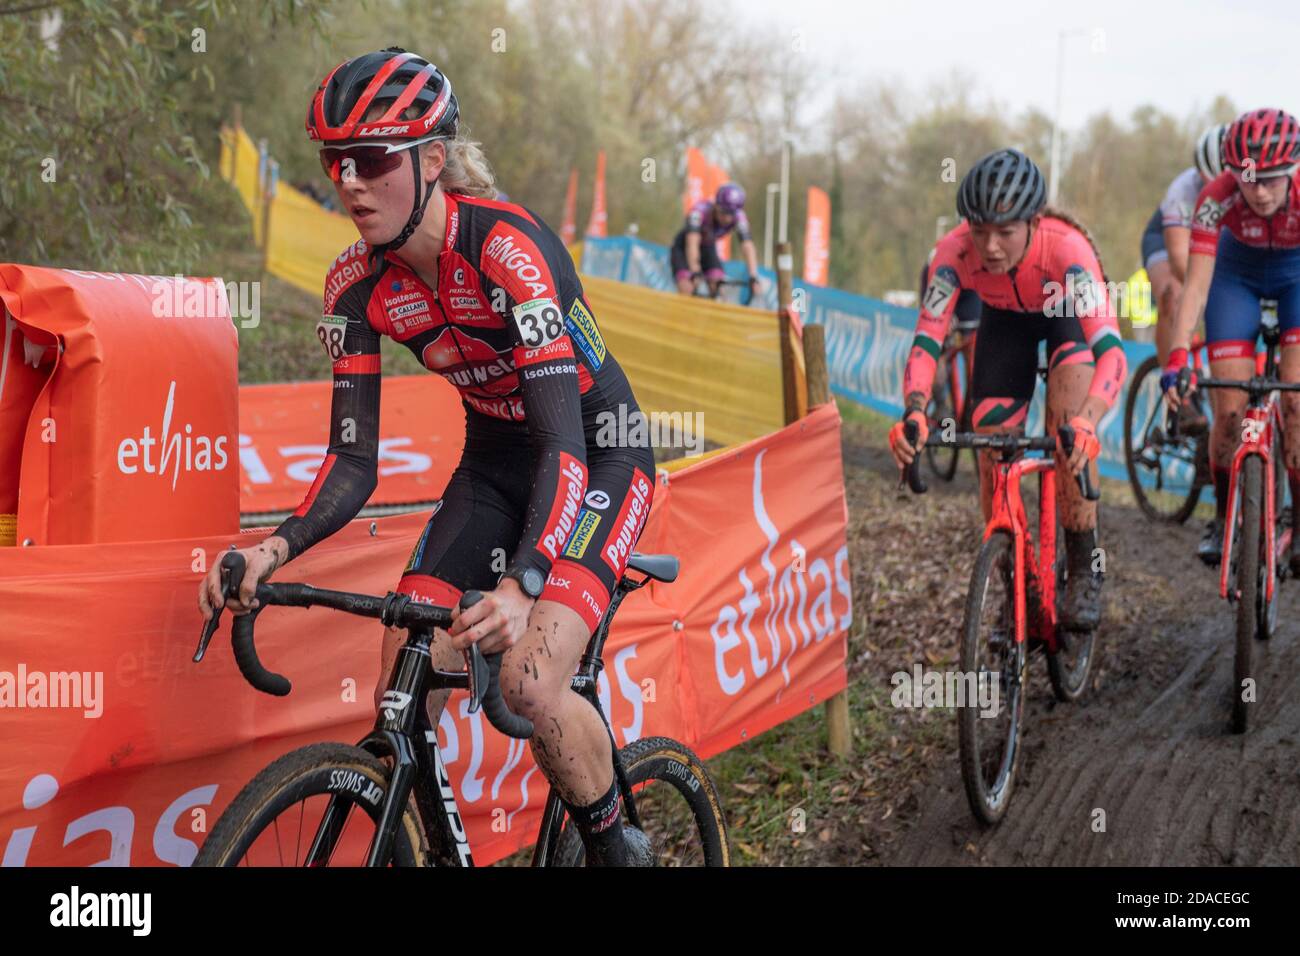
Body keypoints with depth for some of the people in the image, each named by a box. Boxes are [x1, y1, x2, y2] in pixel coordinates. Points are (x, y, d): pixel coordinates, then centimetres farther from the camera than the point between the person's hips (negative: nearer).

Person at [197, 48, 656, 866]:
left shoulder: (508, 247, -30)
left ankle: (617, 848, 2)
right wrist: (278, 547, -30)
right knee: (400, 704, -10)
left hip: (599, 456, -6)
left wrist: (521, 585, -52)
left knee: (531, 685, -25)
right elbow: (355, 460, -10)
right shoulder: (358, 284, -11)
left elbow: (565, 441, -37)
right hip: (494, 464, 6)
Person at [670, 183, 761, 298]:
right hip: (683, 248, -3)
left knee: (718, 288, -18)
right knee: (686, 290, -24)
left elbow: (748, 246, -32)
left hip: (708, 249, 3)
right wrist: (695, 273, -56)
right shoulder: (700, 210, -35)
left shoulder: (738, 217, -25)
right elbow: (692, 242, -45)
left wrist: (753, 277, -45)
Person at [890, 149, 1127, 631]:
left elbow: (1110, 350, -49)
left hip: (1068, 313, -3)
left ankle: (1084, 573, -14)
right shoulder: (955, 251, -34)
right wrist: (914, 413, -50)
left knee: (1071, 431, -29)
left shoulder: (1067, 248, -42)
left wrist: (1085, 423, -66)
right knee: (993, 455, -6)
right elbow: (926, 342, -31)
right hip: (1005, 319, 3)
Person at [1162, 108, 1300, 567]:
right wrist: (1177, 355, -46)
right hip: (1238, 274, 0)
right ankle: (1223, 517, 14)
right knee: (1230, 410, -7)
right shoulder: (1216, 198, -33)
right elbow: (1196, 284, -35)